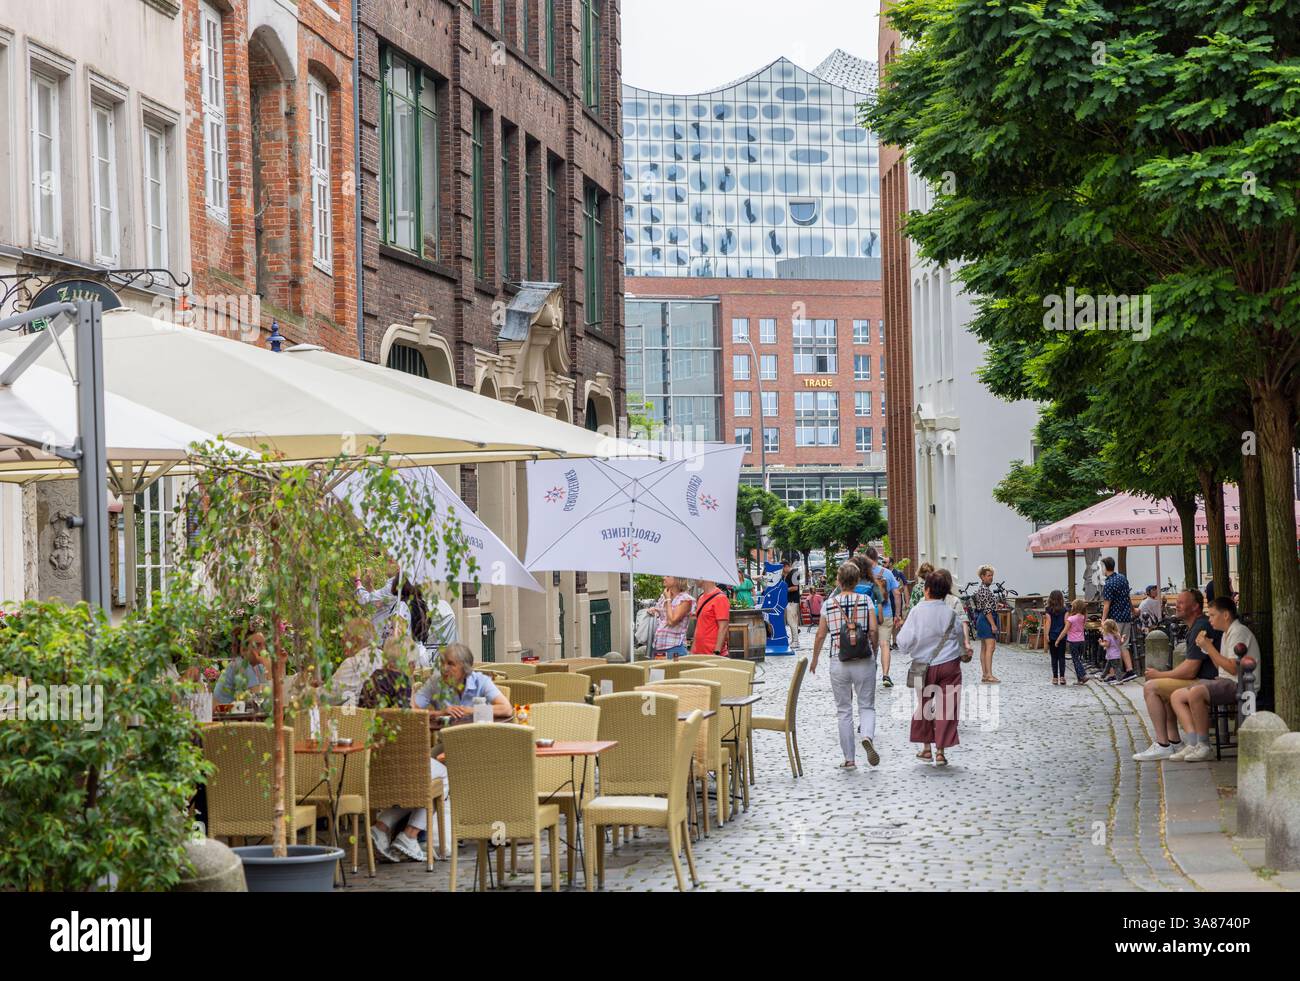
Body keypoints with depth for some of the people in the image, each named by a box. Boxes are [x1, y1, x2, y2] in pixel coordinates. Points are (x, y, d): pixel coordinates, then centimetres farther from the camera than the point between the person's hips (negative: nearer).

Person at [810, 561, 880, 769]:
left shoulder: (829, 604, 0)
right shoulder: (866, 600, -2)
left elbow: (820, 636, 4)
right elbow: (873, 630, -9)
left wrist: (814, 660, 18)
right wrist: (873, 652, 9)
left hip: (838, 662, 1)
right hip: (863, 661, -1)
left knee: (844, 710, 10)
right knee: (867, 706, 10)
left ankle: (849, 759, 10)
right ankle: (867, 736, -22)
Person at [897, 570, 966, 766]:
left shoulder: (917, 611, -11)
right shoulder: (951, 613, -5)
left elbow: (905, 642, -12)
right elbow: (959, 637, 9)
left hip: (924, 665, 0)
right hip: (949, 665, 0)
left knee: (924, 704, 17)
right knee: (946, 707, 2)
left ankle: (926, 748, 22)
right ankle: (940, 751, -2)